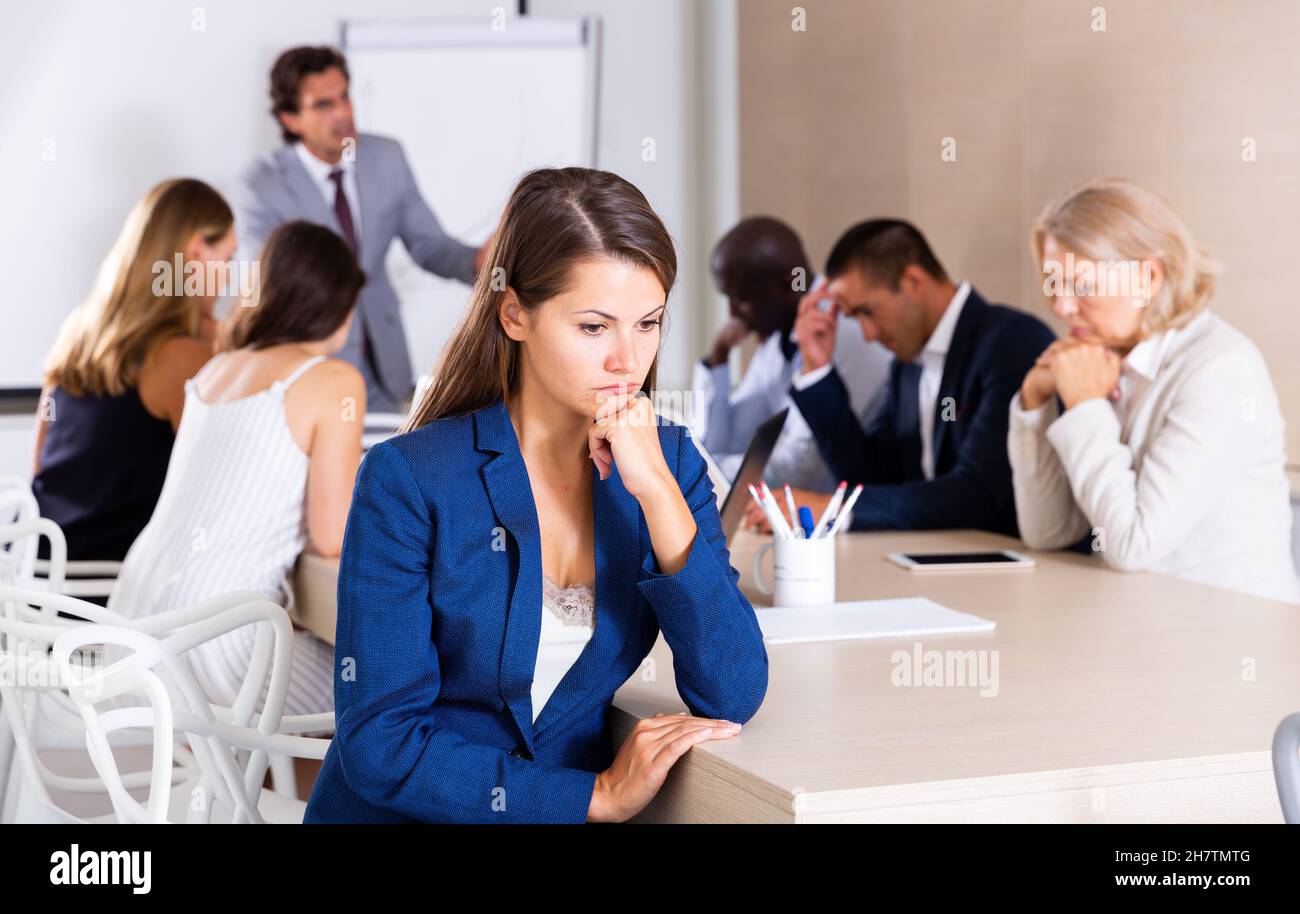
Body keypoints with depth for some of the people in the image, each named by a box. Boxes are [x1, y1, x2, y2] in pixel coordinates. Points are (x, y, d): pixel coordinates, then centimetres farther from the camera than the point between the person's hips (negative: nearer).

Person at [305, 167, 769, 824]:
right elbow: (379, 743, -12)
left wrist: (657, 491, -14)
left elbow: (733, 699, -7)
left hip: (572, 812, 3)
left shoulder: (667, 461, 2)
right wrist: (600, 794, -16)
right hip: (406, 814, -2)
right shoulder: (409, 480, -11)